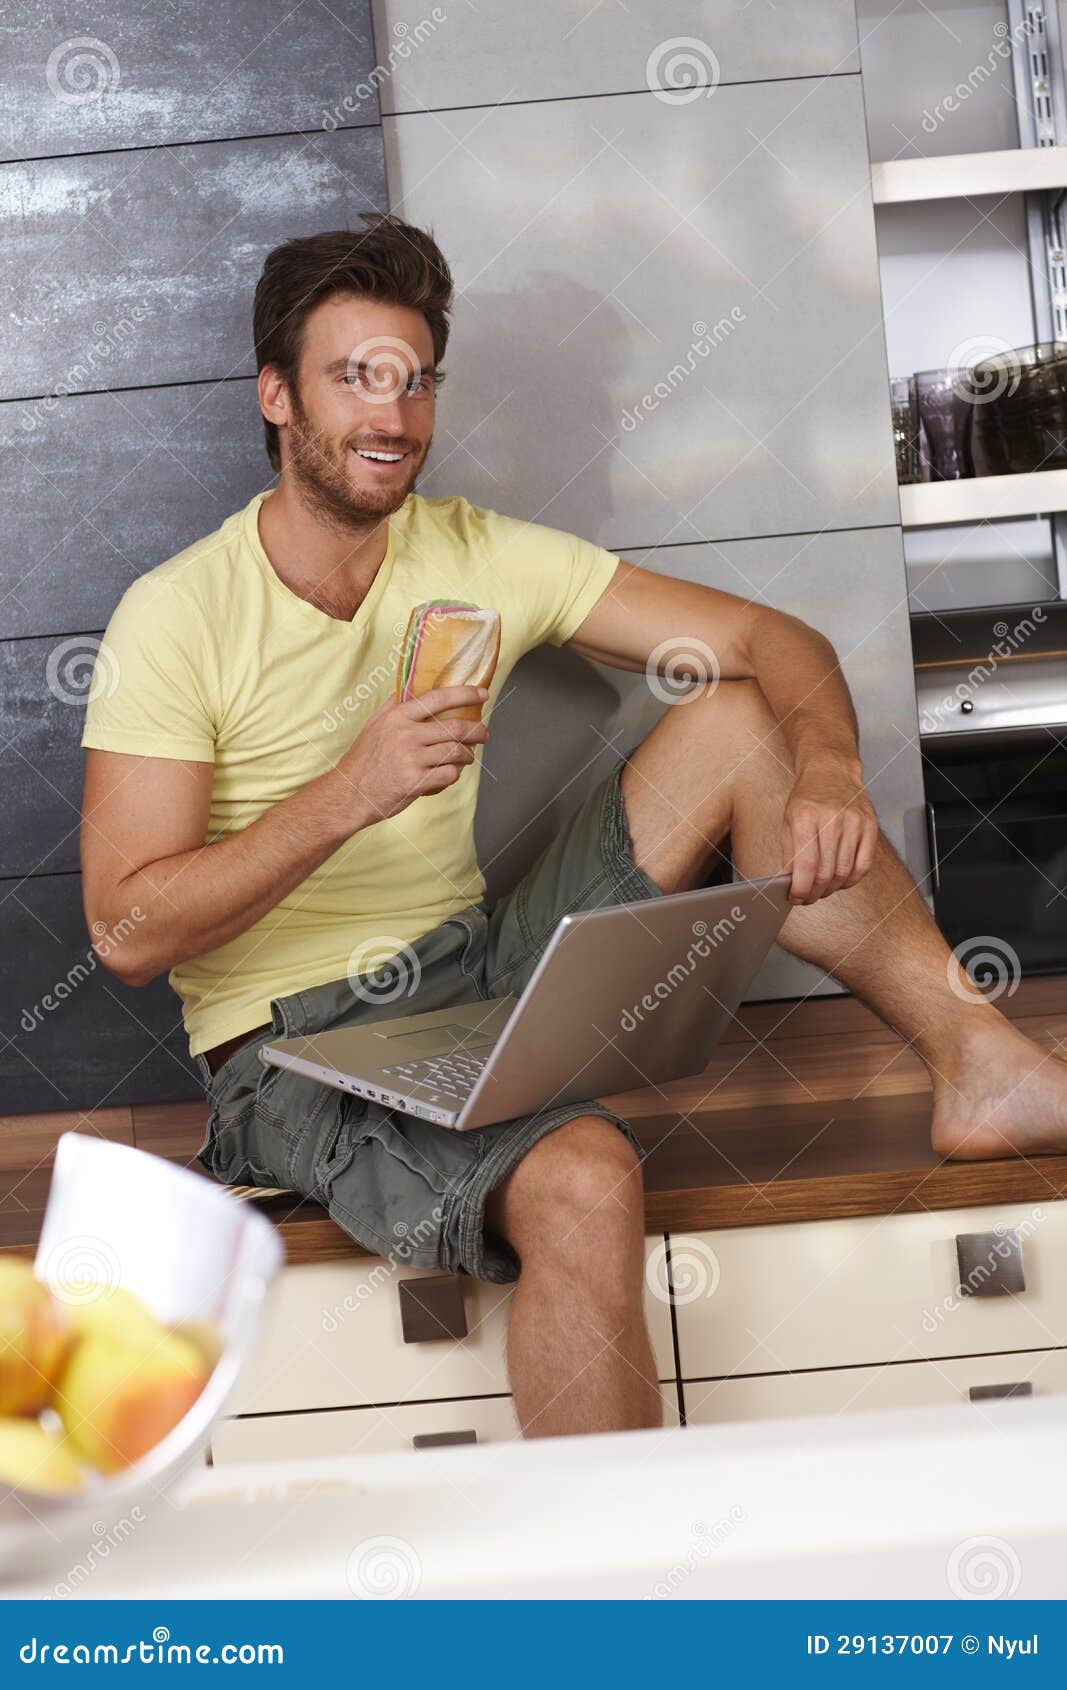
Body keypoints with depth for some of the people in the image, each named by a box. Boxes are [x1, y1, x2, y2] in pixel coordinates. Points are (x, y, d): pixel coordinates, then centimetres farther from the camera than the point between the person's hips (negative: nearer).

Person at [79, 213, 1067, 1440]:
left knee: (738, 723, -7)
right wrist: (349, 795, -25)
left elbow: (773, 644, 1)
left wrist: (828, 775, -22)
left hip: (478, 973, 6)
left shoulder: (479, 557, 4)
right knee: (582, 1181, -36)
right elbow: (128, 933, -15)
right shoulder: (176, 617, -9)